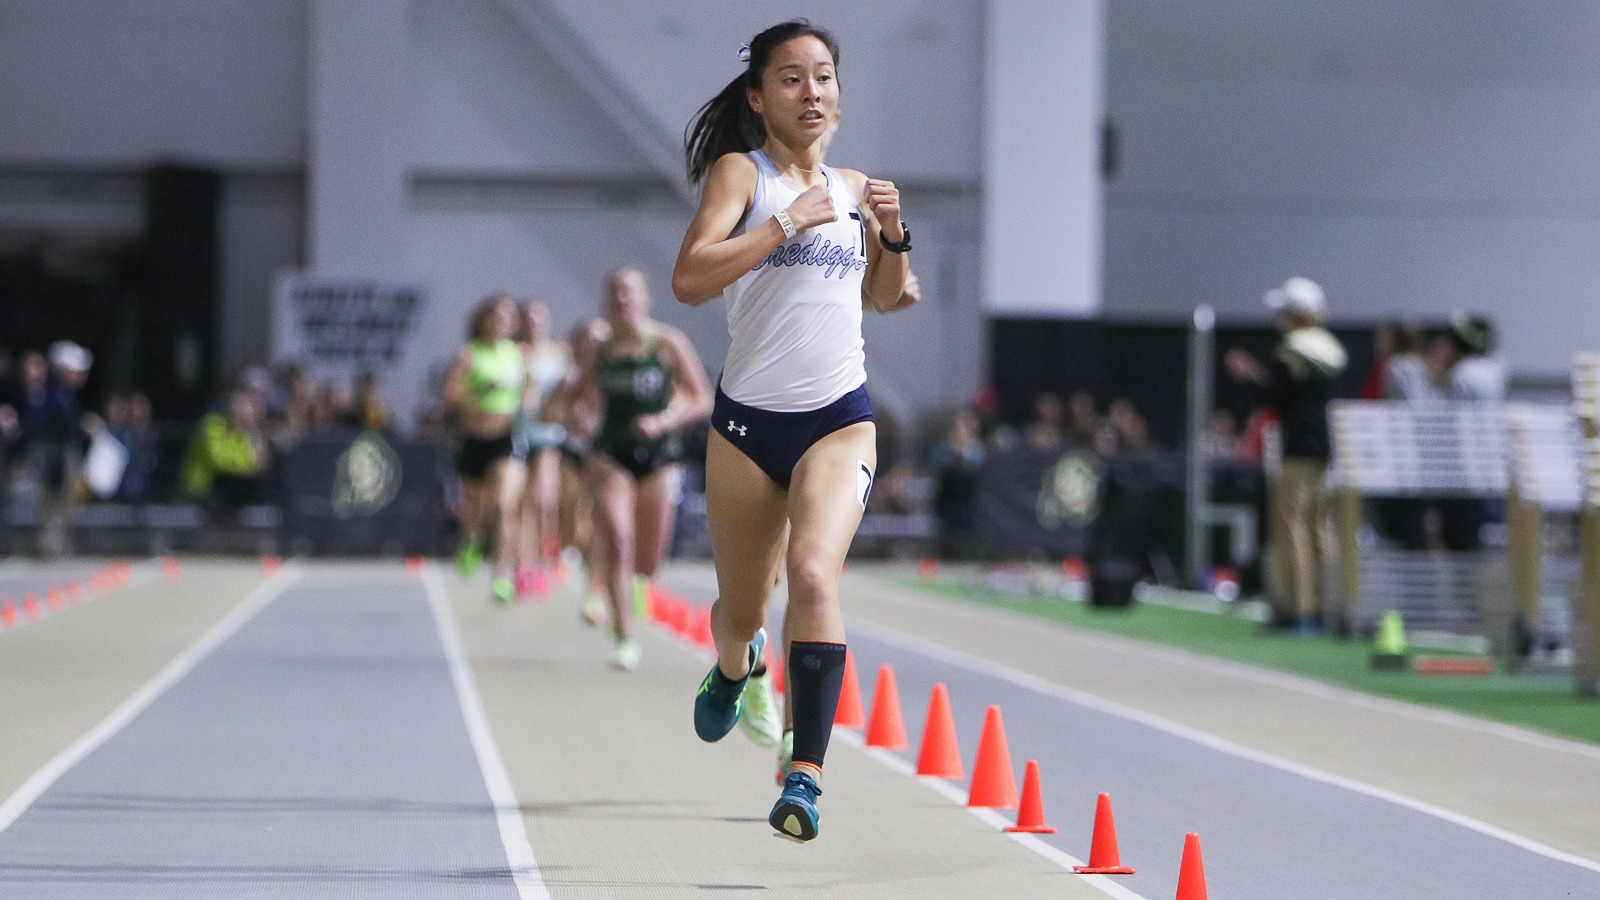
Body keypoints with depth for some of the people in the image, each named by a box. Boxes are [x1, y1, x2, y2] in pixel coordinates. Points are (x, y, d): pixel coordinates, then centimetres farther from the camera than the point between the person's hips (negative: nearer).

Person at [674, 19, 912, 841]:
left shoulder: (852, 188, 11)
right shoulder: (740, 172, -3)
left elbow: (883, 298, 25)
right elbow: (689, 280, -18)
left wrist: (893, 236, 5)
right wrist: (791, 222, -20)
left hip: (840, 419, 1)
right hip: (748, 420, -1)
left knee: (813, 573, -24)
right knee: (741, 610, 12)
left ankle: (805, 774, -30)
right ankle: (736, 670, 50)